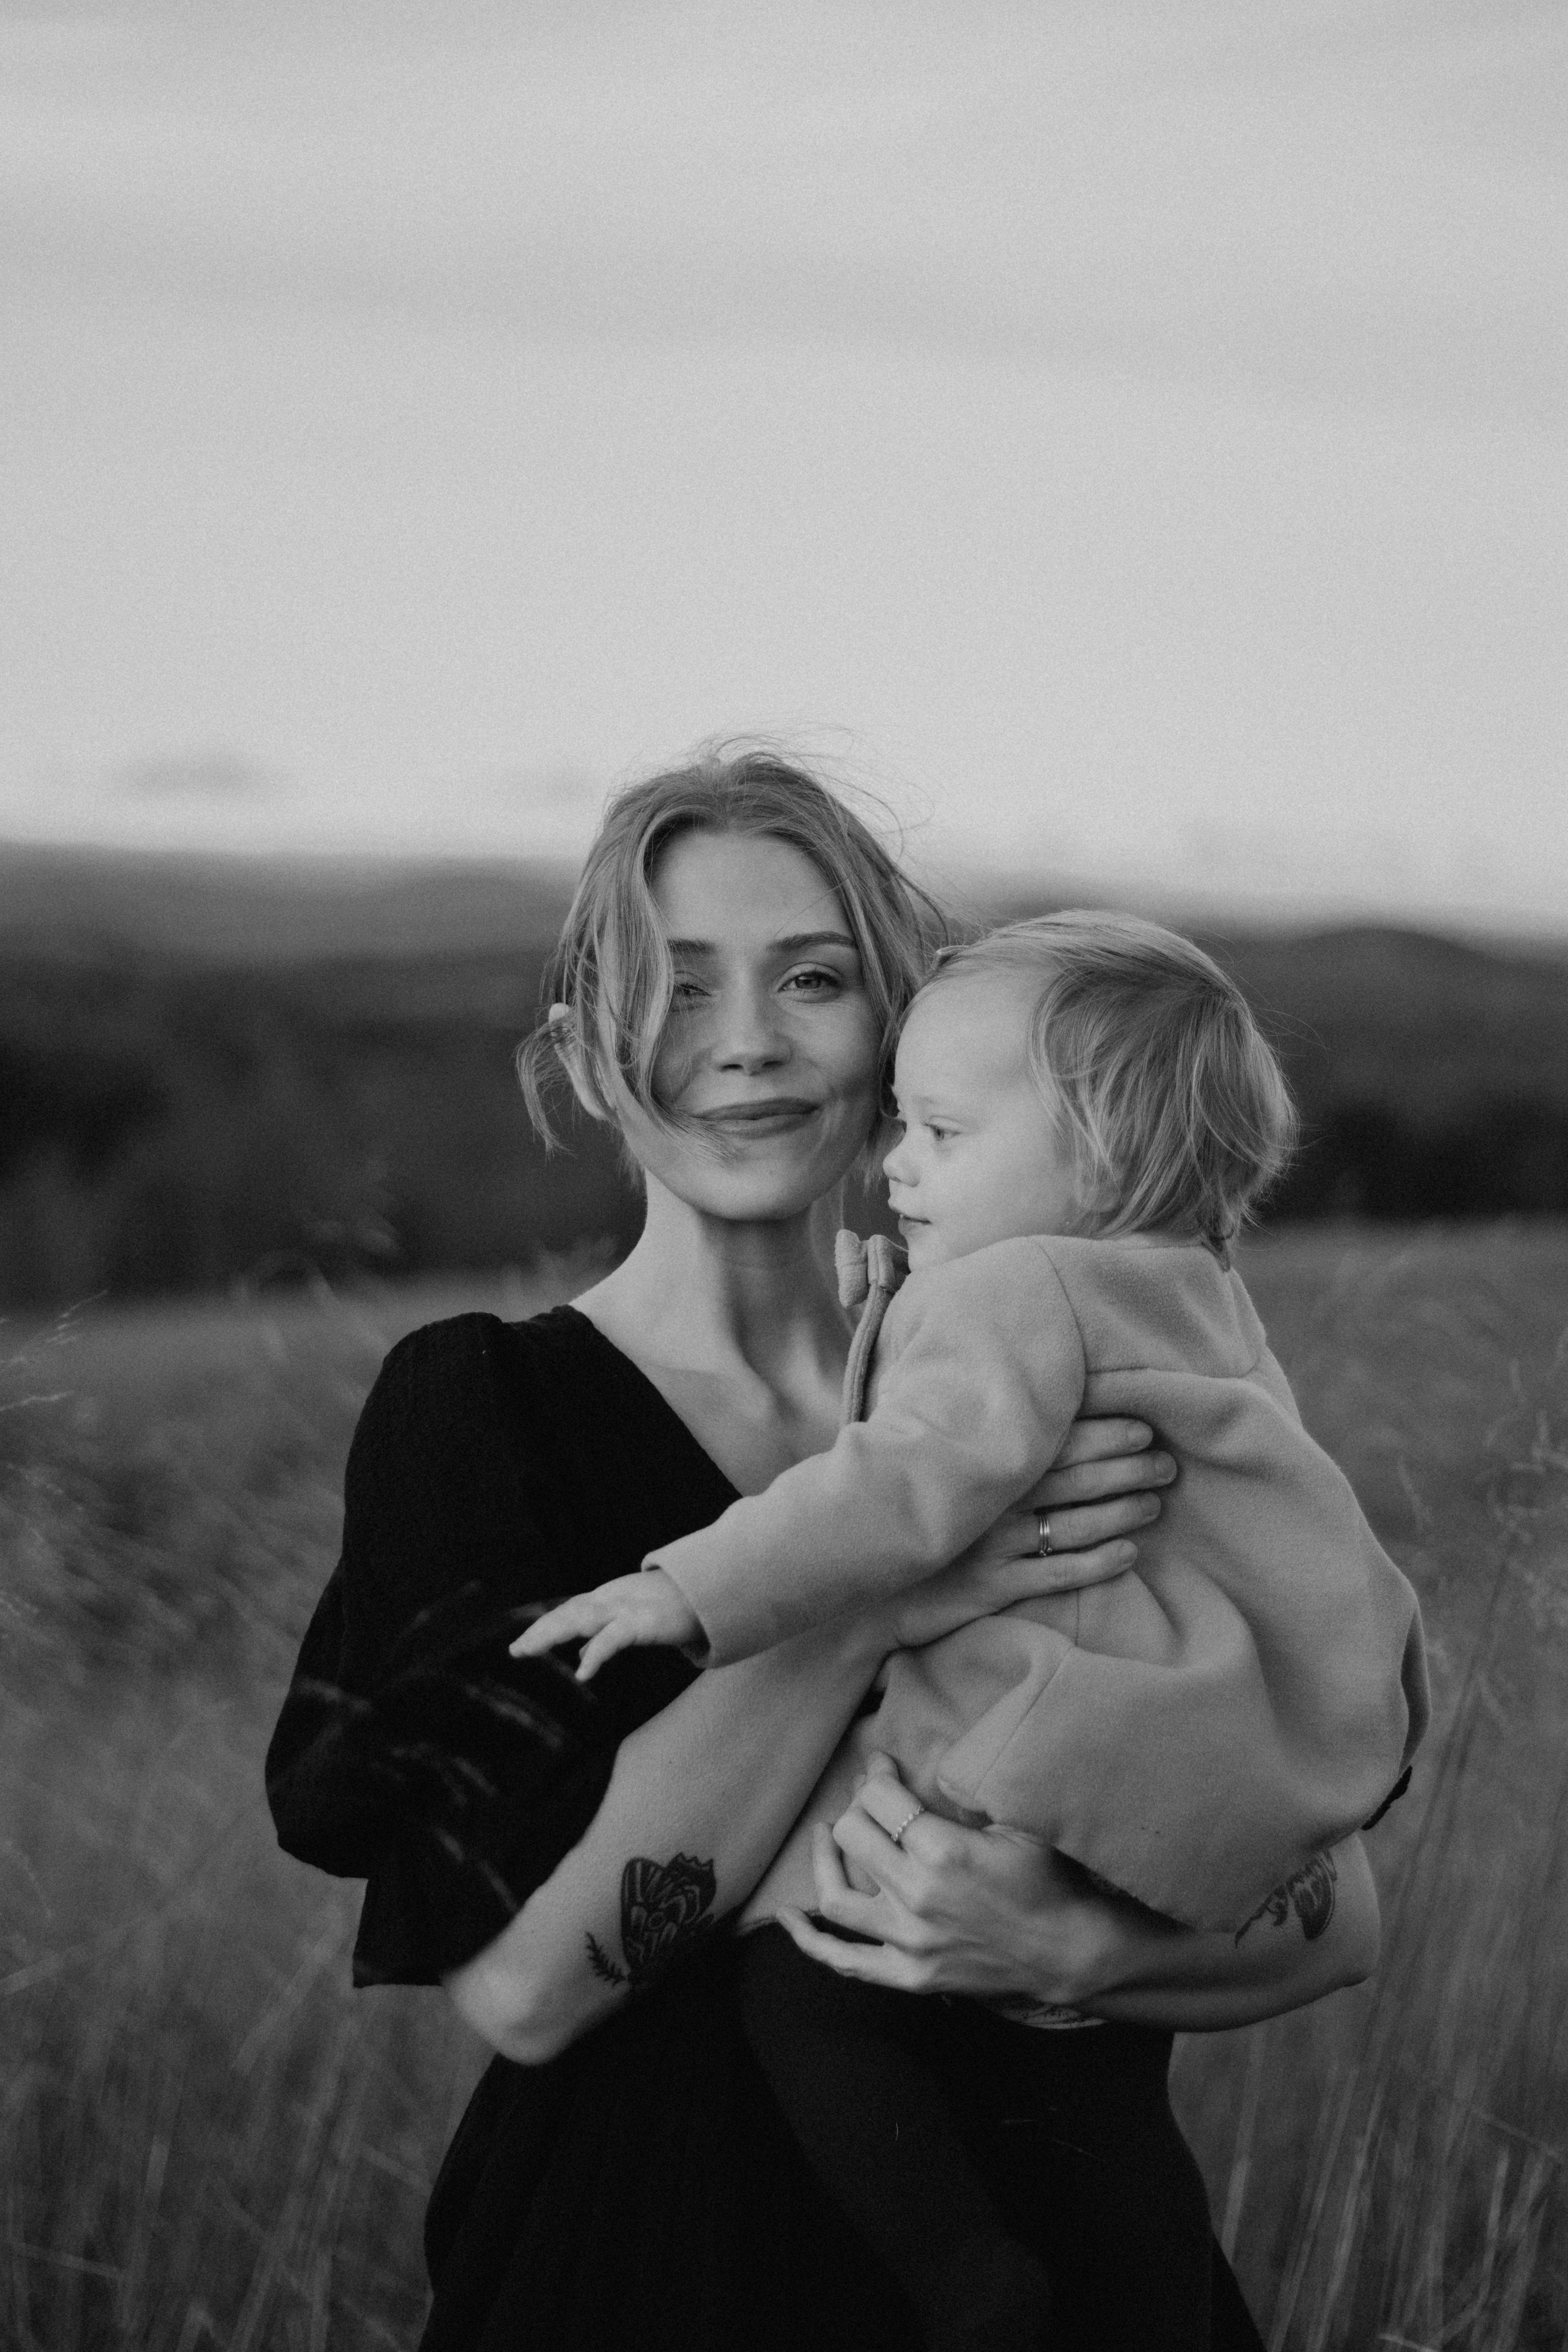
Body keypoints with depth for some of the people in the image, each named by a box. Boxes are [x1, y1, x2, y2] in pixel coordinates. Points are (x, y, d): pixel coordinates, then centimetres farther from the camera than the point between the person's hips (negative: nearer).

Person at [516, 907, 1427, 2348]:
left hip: (1065, 1782, -10)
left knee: (811, 1966, -9)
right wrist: (886, 1326, 27)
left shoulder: (1011, 1289, -8)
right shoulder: (1191, 1299, 22)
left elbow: (915, 1485, -23)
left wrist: (694, 1592, -25)